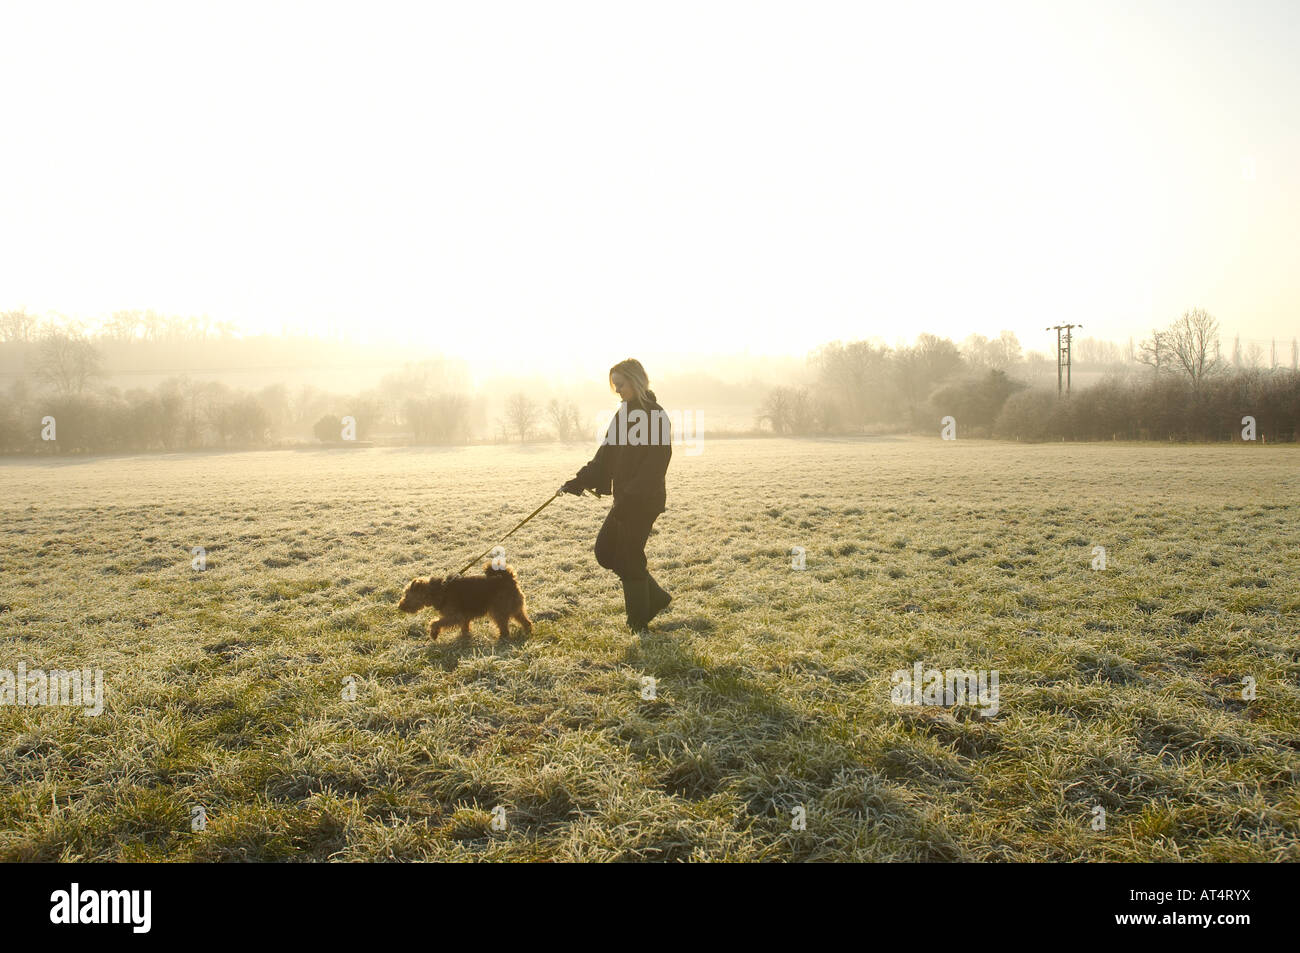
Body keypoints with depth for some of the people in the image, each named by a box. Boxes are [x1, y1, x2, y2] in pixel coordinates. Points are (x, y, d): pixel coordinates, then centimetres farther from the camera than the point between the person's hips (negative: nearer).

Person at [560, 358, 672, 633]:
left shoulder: (655, 416, -14)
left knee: (629, 558, -2)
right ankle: (655, 598, 22)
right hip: (626, 500, 10)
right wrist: (580, 481, 6)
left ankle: (639, 621, 13)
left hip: (643, 501, -9)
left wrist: (631, 495, -25)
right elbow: (606, 454, 14)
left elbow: (655, 462, -21)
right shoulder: (625, 413, 14)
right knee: (605, 551, 12)